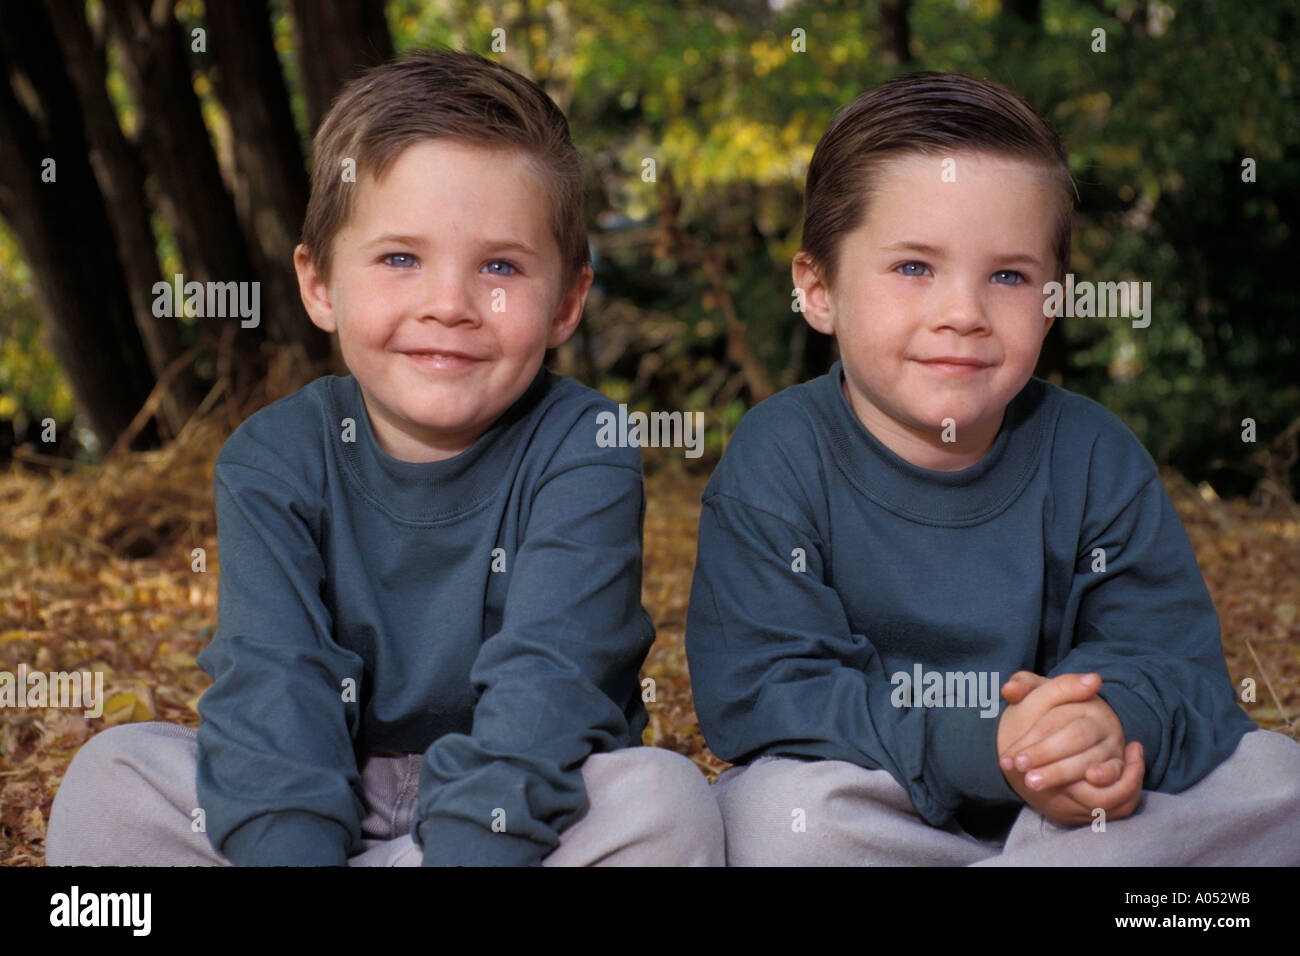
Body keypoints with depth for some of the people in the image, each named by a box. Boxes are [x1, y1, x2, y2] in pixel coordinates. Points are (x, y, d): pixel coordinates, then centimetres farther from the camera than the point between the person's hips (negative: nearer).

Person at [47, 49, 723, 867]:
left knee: (667, 798, -31)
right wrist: (291, 848, -33)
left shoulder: (583, 454, -14)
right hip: (327, 811, 2)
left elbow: (545, 685, -24)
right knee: (113, 776, -18)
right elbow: (271, 683, -18)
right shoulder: (275, 460, -6)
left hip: (527, 816, -1)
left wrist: (468, 848, -37)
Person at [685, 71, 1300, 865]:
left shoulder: (1097, 458, -2)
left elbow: (1177, 663, -4)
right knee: (783, 812, -34)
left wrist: (1114, 719, -30)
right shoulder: (780, 459, -11)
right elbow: (758, 695, -20)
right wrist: (980, 747, -32)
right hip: (878, 808, -3)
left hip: (1078, 804, 3)